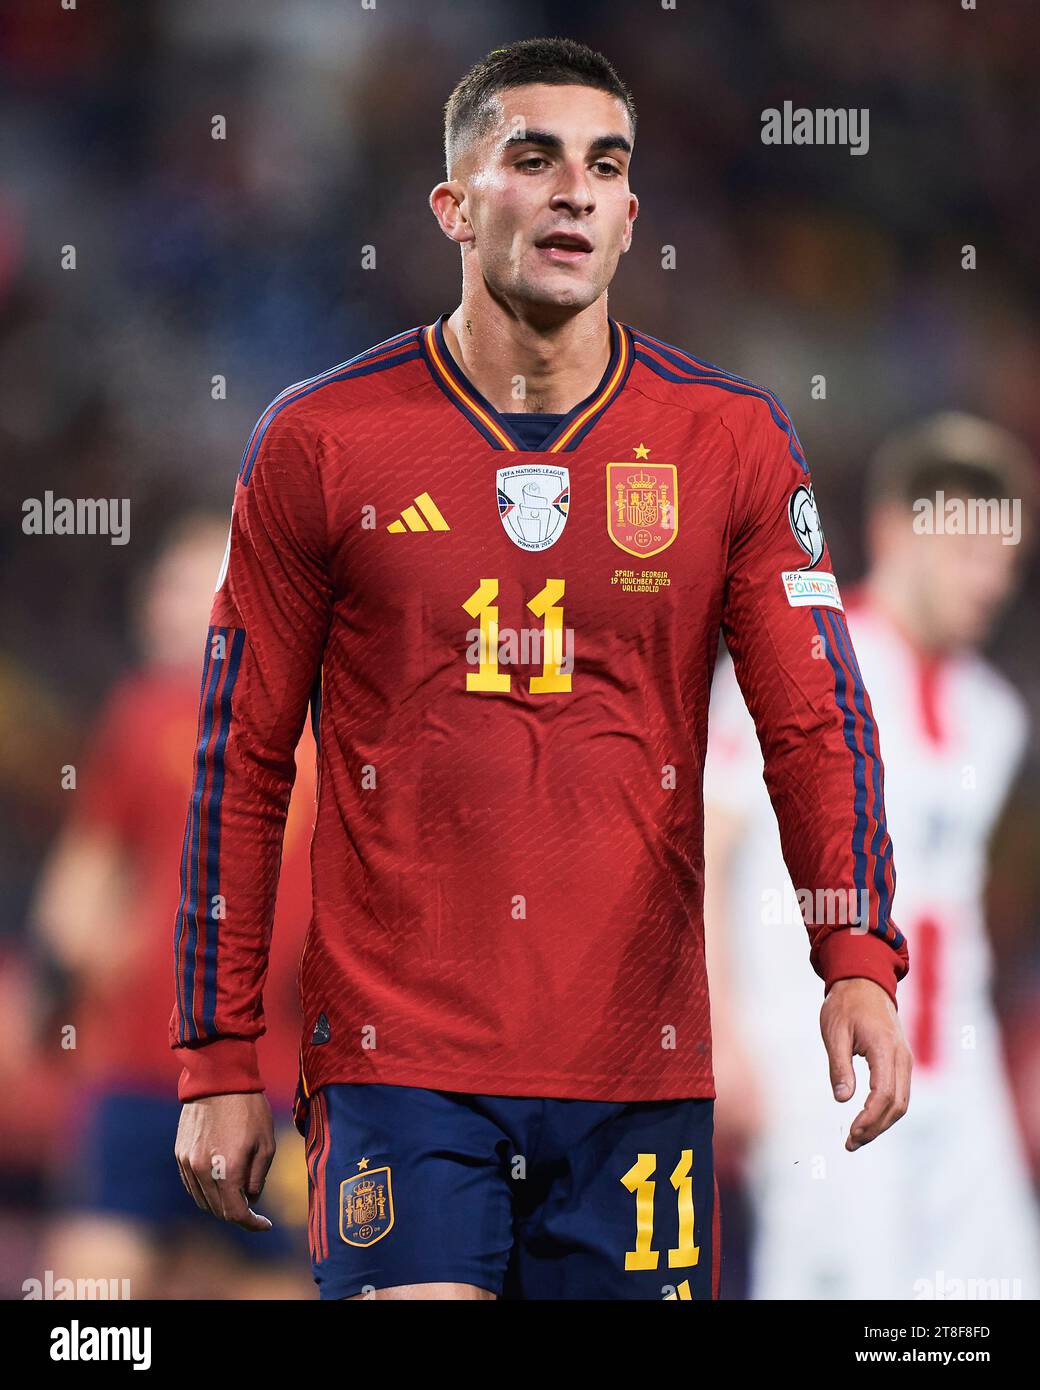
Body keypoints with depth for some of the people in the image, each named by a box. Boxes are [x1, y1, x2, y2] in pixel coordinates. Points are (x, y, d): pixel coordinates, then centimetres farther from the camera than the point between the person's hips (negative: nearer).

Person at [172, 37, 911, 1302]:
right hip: (397, 1049, -2)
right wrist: (219, 1058, 2)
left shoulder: (733, 442, 5)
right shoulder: (321, 442, 1)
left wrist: (858, 960, -16)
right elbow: (241, 758, 5)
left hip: (639, 1067, 2)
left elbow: (814, 721, 1)